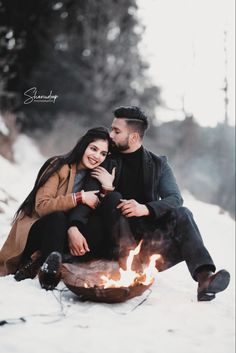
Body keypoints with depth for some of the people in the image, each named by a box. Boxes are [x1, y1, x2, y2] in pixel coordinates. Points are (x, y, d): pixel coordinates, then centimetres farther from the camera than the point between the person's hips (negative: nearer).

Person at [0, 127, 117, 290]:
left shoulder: (97, 177, 7)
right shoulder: (60, 166, -9)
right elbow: (41, 206, -19)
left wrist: (108, 188, -19)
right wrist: (79, 197, -24)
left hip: (65, 234, 5)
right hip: (36, 231, -5)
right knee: (57, 217, -36)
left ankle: (39, 262, -27)